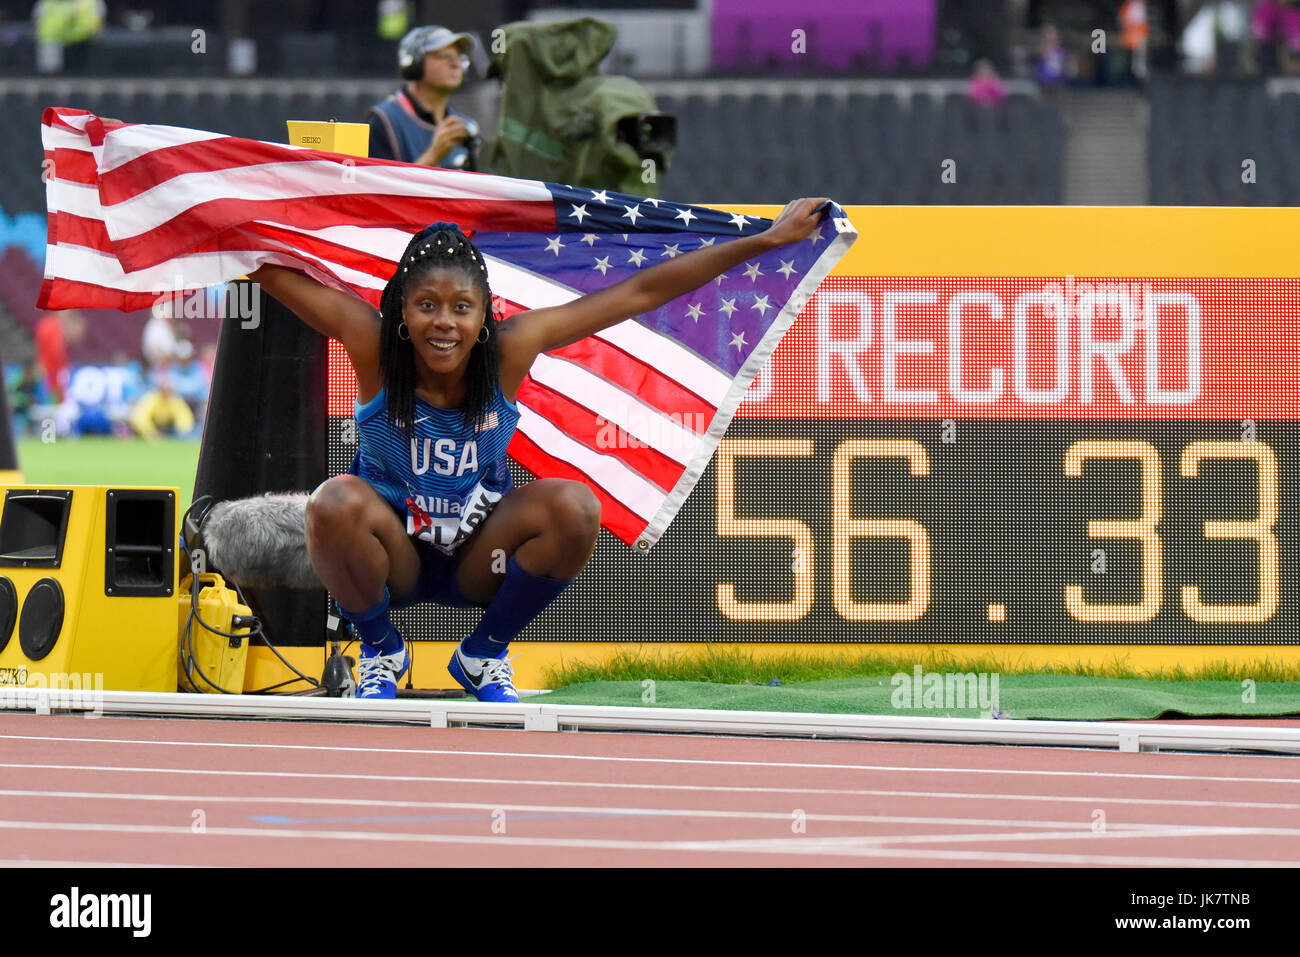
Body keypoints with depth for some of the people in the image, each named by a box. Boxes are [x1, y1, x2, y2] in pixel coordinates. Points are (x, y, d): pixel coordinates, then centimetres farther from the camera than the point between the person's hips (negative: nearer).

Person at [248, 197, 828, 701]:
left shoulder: (510, 351, -19)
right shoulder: (373, 346, -22)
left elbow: (642, 293, -15)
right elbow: (268, 268, -22)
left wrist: (768, 240, -13)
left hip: (476, 561, 2)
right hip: (395, 561, -2)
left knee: (574, 508, -25)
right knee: (336, 504, -33)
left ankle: (486, 652, 1)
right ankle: (380, 649, -2)